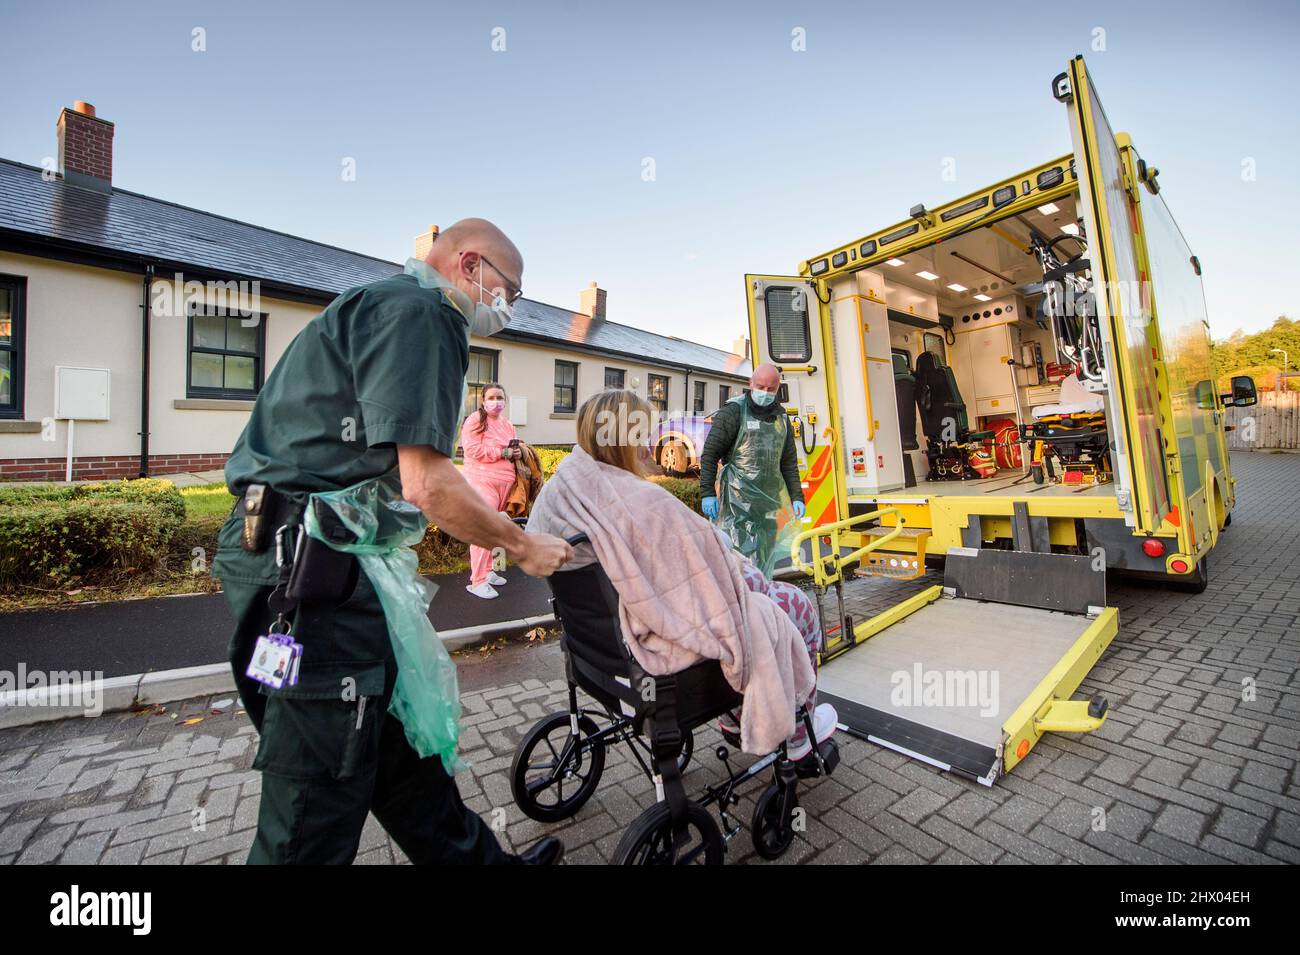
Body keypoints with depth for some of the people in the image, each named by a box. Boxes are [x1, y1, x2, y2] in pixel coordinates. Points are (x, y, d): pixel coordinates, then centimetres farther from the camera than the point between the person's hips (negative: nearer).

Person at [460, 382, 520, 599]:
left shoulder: (507, 424, 18)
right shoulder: (475, 420, -5)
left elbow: (514, 449, 28)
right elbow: (473, 450, -16)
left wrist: (518, 453, 4)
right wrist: (503, 453, -13)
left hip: (505, 483, 8)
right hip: (482, 482, -7)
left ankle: (487, 571, 25)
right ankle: (477, 581, -6)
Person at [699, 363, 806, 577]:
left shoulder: (781, 417, 16)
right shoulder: (733, 411, -3)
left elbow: (789, 462, 20)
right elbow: (709, 454, -6)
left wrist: (796, 497, 14)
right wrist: (707, 493, -11)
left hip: (769, 501, 6)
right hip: (737, 501, -6)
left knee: (764, 558, 12)